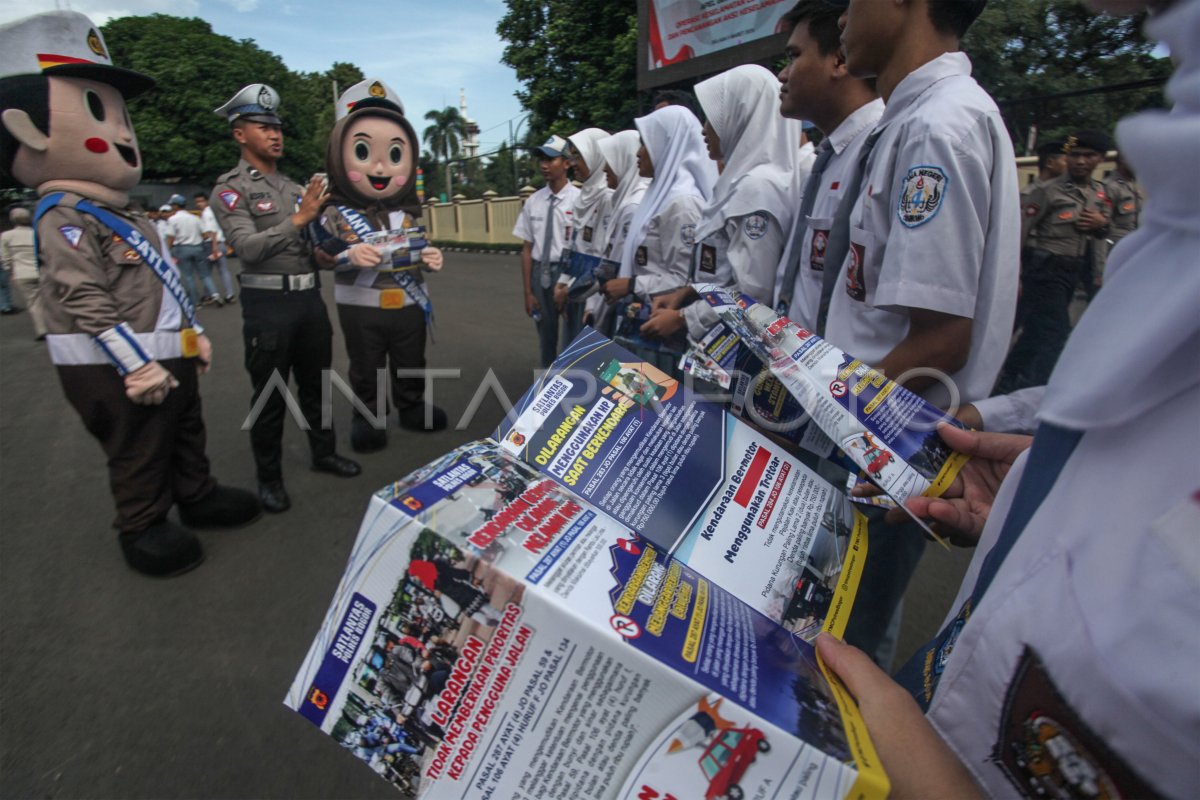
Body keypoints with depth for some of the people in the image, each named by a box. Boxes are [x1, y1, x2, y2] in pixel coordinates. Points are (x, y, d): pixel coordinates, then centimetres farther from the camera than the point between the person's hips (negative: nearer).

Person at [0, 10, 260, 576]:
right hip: (118, 371, -9)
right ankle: (143, 530, 19)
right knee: (139, 454, 4)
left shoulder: (125, 218, 15)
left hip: (169, 357, 9)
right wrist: (136, 366, -23)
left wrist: (194, 334, 18)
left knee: (186, 433, 20)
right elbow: (85, 301, -21)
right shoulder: (64, 218, -15)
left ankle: (197, 496, 36)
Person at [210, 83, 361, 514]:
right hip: (268, 303, -6)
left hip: (309, 296, 6)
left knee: (316, 384, 16)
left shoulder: (295, 186, 14)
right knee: (269, 395, 3)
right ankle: (269, 478, 16)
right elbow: (248, 247, -18)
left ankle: (324, 452, 33)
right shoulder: (230, 188, -5)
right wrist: (298, 218, -23)